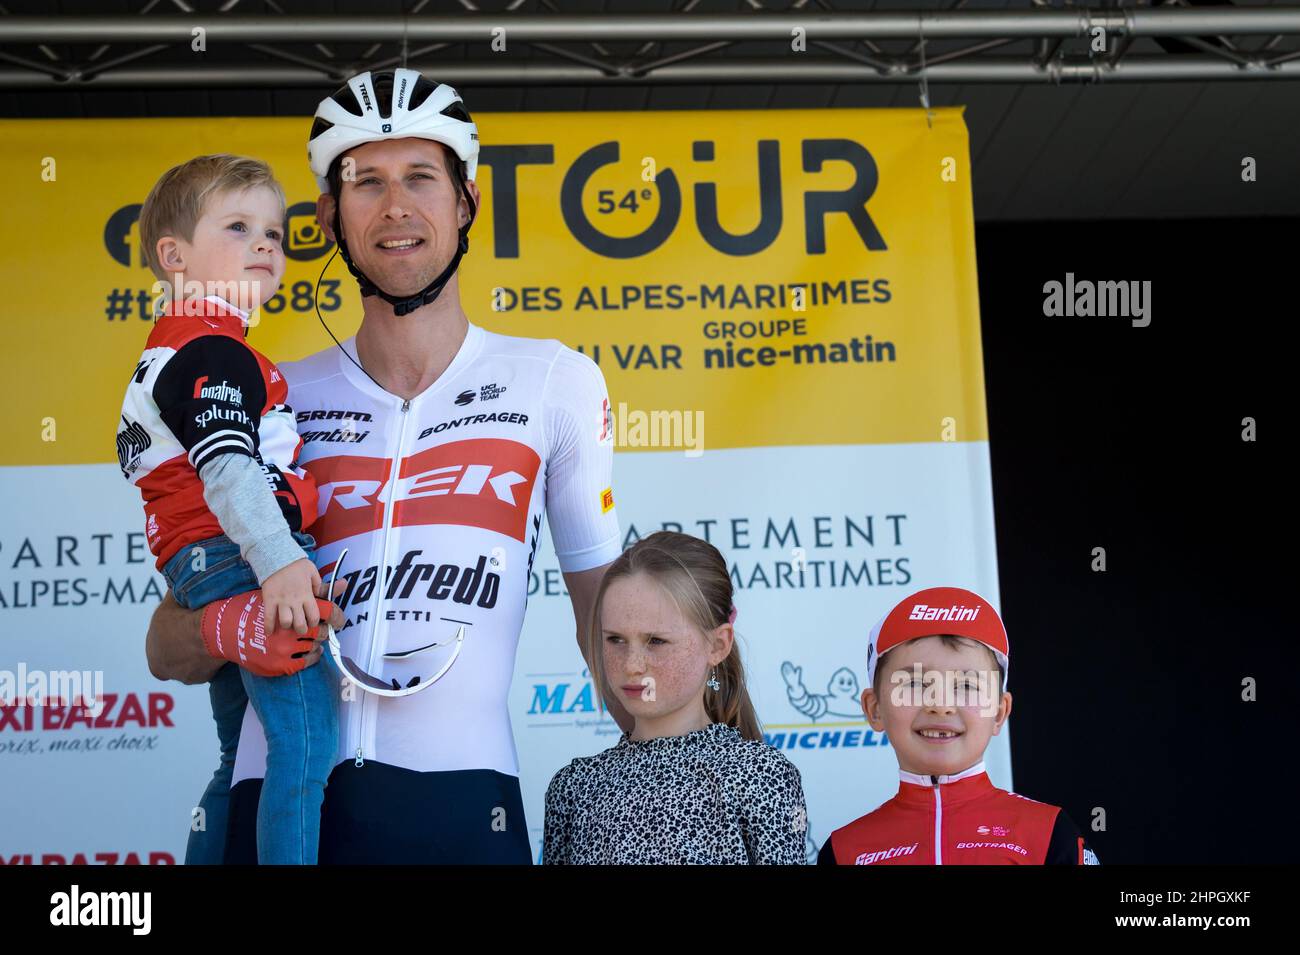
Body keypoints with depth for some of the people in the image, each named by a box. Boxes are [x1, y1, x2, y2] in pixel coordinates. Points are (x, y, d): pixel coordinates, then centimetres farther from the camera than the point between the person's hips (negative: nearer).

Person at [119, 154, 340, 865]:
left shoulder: (169, 347, 26)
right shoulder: (213, 351, -9)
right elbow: (227, 467, -23)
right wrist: (280, 562, -32)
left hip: (201, 568, 11)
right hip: (237, 556, -11)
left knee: (243, 758, 17)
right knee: (306, 738, -20)